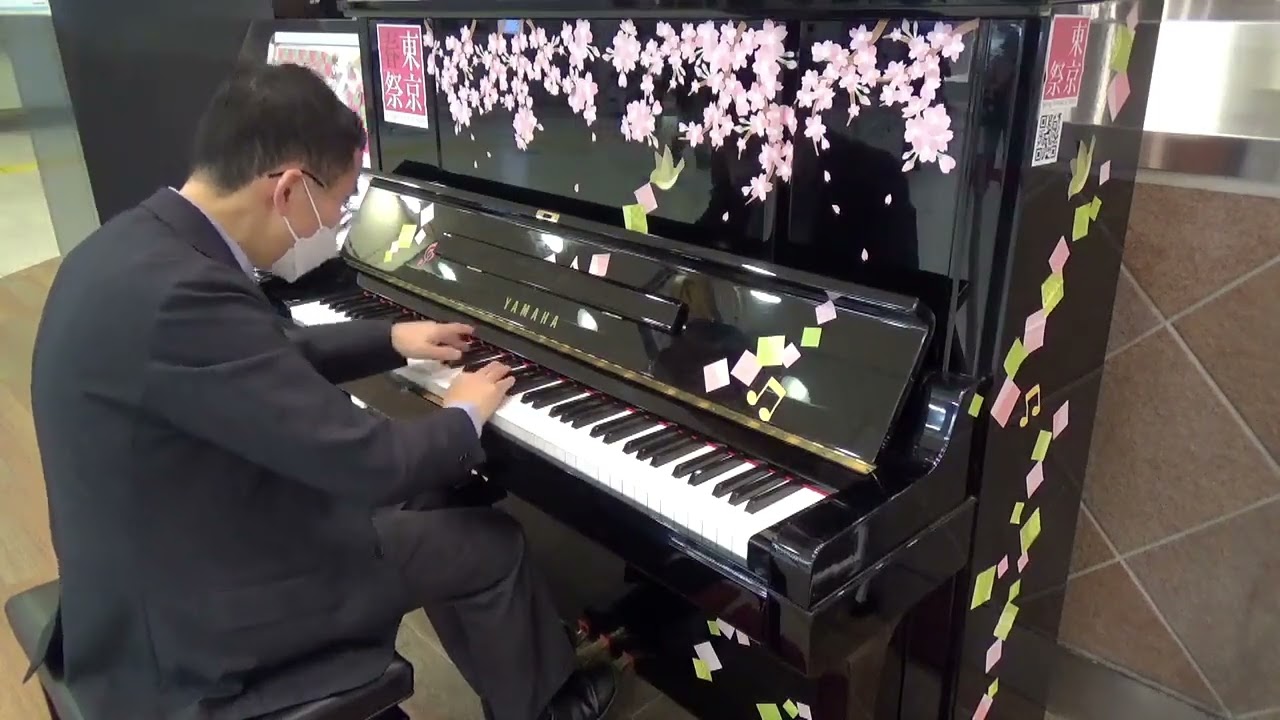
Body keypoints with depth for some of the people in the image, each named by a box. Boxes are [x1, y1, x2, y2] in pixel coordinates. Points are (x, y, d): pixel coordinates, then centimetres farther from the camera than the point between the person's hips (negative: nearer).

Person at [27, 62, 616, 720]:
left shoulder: (147, 245, -1)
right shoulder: (178, 293, -32)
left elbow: (268, 360, 16)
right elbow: (366, 462, -28)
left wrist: (390, 339, 20)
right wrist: (463, 417, -9)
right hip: (193, 628, -9)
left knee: (421, 504, 20)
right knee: (491, 544, 2)